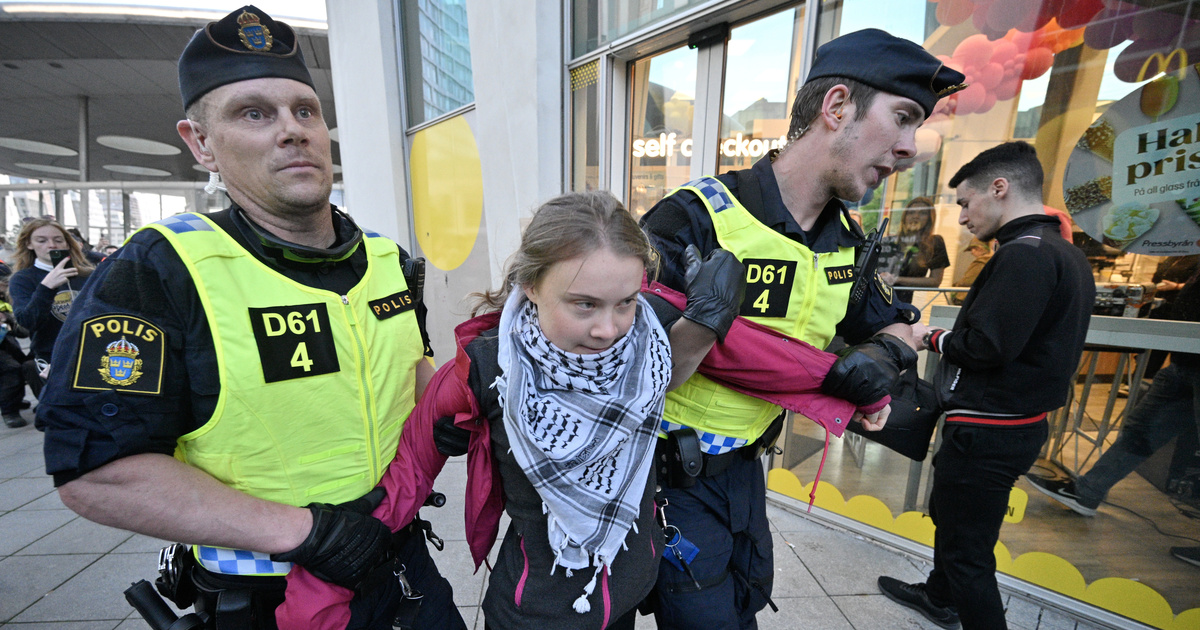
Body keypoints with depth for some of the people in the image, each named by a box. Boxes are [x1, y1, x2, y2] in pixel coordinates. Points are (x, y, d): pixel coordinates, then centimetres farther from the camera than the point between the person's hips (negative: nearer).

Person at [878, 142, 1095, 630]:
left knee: (967, 551, 4)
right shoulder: (1067, 254, 13)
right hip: (1021, 424, 11)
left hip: (986, 433, -11)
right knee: (947, 513, 28)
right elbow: (1026, 342, 14)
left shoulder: (1024, 254, -20)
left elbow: (986, 346, -27)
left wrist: (932, 338, -9)